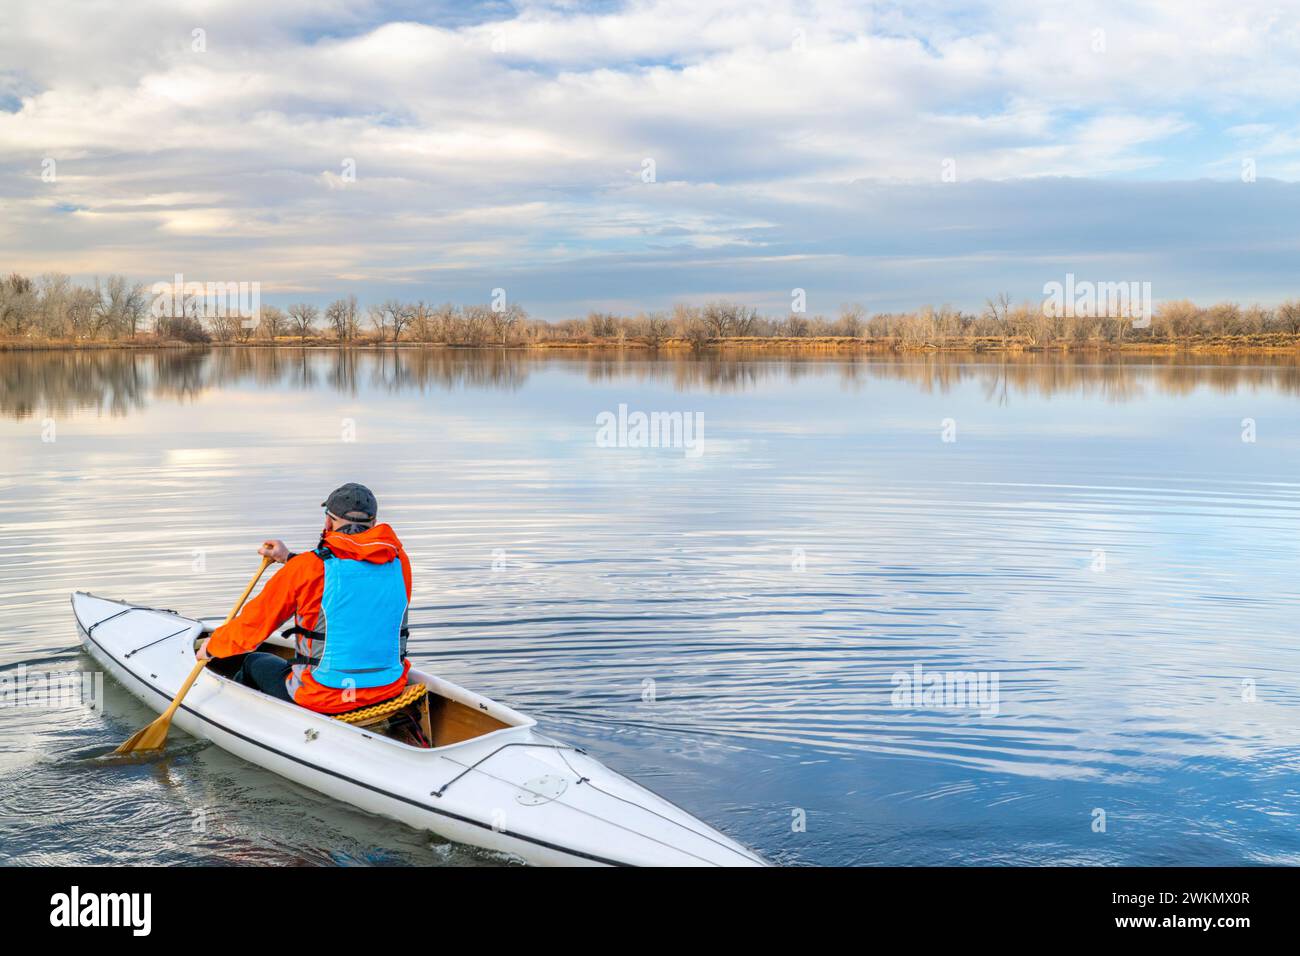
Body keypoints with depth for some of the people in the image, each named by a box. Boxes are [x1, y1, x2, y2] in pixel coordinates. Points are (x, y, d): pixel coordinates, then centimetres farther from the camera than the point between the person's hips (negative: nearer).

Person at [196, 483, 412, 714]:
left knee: (255, 662, 25)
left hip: (324, 699, -4)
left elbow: (252, 626, -4)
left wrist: (212, 646, 16)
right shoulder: (399, 560, -1)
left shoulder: (308, 567, -13)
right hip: (390, 691, 5)